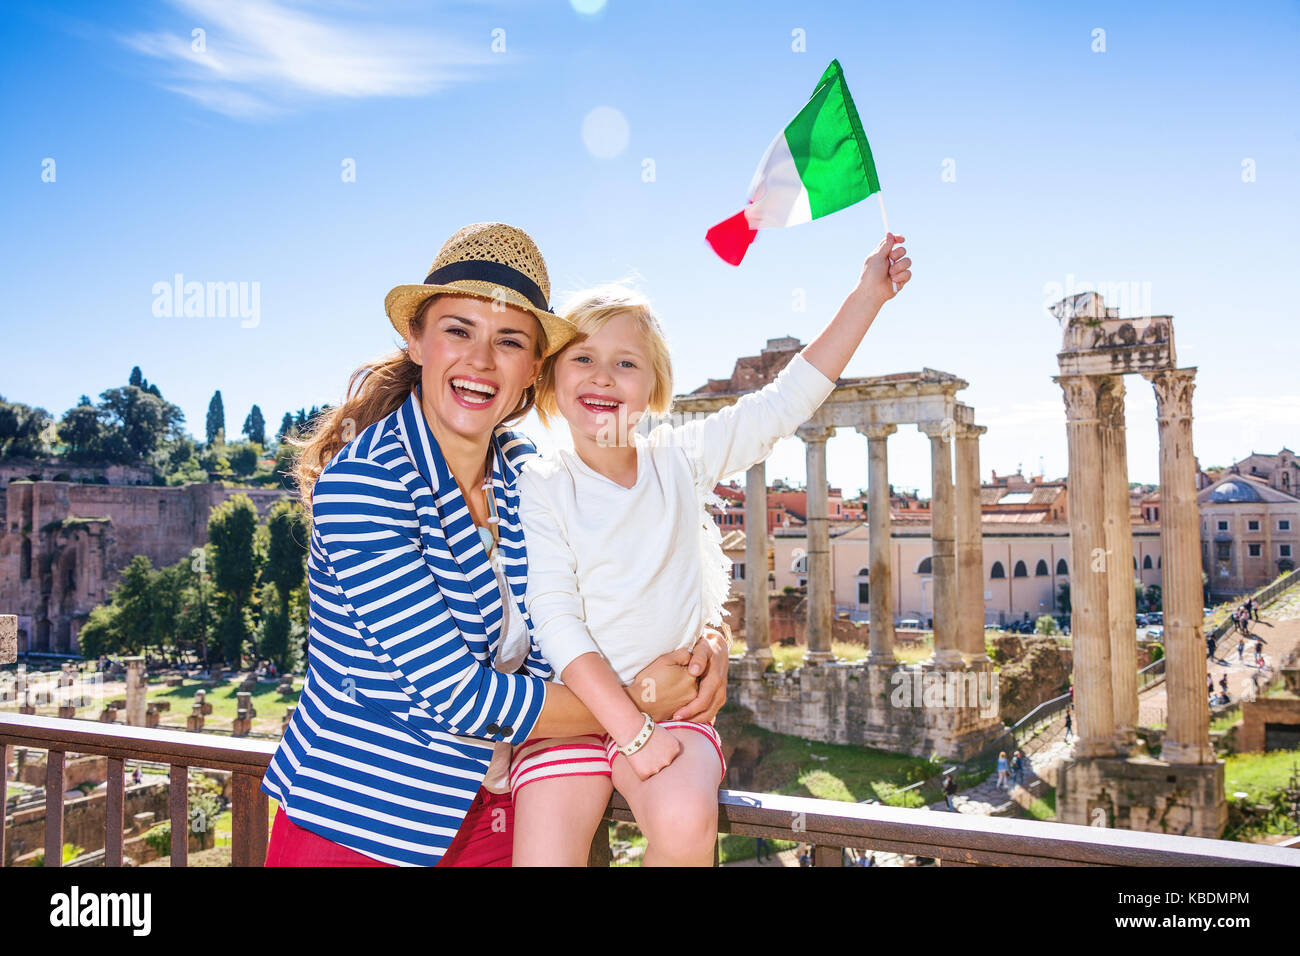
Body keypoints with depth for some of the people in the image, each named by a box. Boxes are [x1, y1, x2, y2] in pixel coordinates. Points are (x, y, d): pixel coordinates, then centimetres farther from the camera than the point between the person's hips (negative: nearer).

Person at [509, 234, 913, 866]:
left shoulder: (681, 459, 4)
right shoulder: (539, 490, -4)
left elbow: (788, 399, 3)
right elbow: (556, 623, -10)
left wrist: (867, 295, 2)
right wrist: (632, 731, -17)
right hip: (570, 707, -1)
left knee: (686, 824, -27)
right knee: (544, 858, -20)